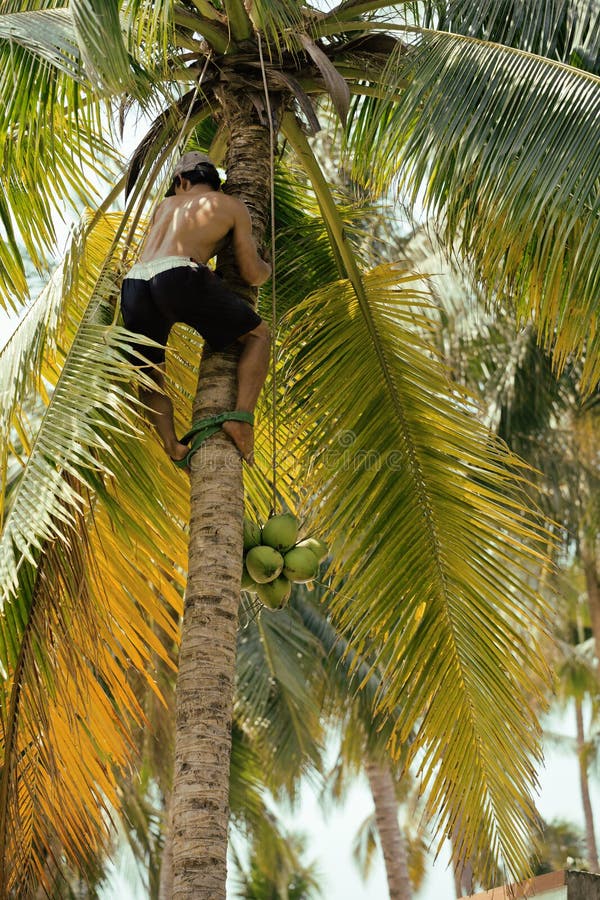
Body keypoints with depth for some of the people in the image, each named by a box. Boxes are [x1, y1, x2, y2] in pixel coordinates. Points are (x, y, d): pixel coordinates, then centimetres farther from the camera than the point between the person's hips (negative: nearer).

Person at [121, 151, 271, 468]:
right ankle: (241, 419, -4)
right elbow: (253, 274, 17)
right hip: (178, 279, -4)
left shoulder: (167, 204, 36)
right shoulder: (233, 206, 23)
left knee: (150, 375, 25)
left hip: (134, 284, 4)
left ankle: (172, 445, 3)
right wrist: (267, 268, 40)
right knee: (258, 335, 15)